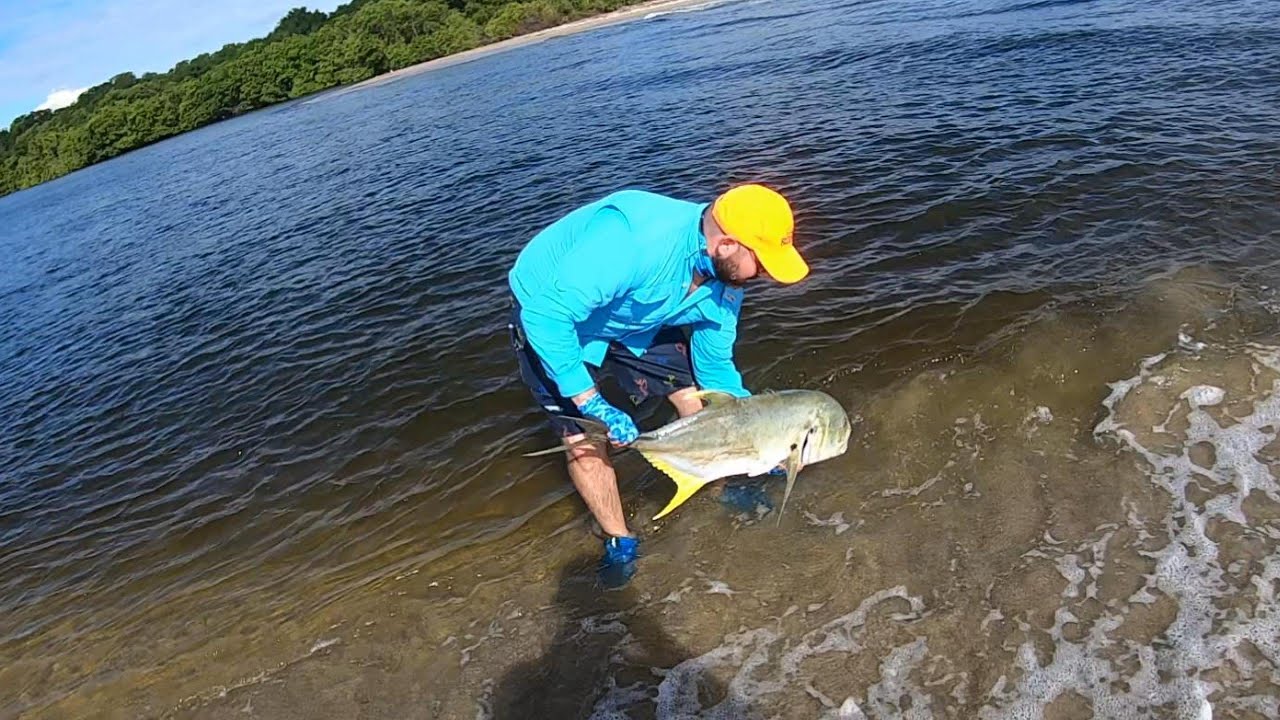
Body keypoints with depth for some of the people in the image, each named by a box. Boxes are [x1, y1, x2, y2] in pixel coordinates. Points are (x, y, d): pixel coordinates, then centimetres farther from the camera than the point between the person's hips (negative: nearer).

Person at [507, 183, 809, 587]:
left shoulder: (724, 284, -16)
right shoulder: (634, 238, -42)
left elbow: (715, 367, -3)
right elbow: (547, 315, -40)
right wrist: (592, 405, -36)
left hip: (636, 322, 6)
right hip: (549, 317, -5)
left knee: (693, 394, 2)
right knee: (584, 441, -8)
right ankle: (619, 542, 15)